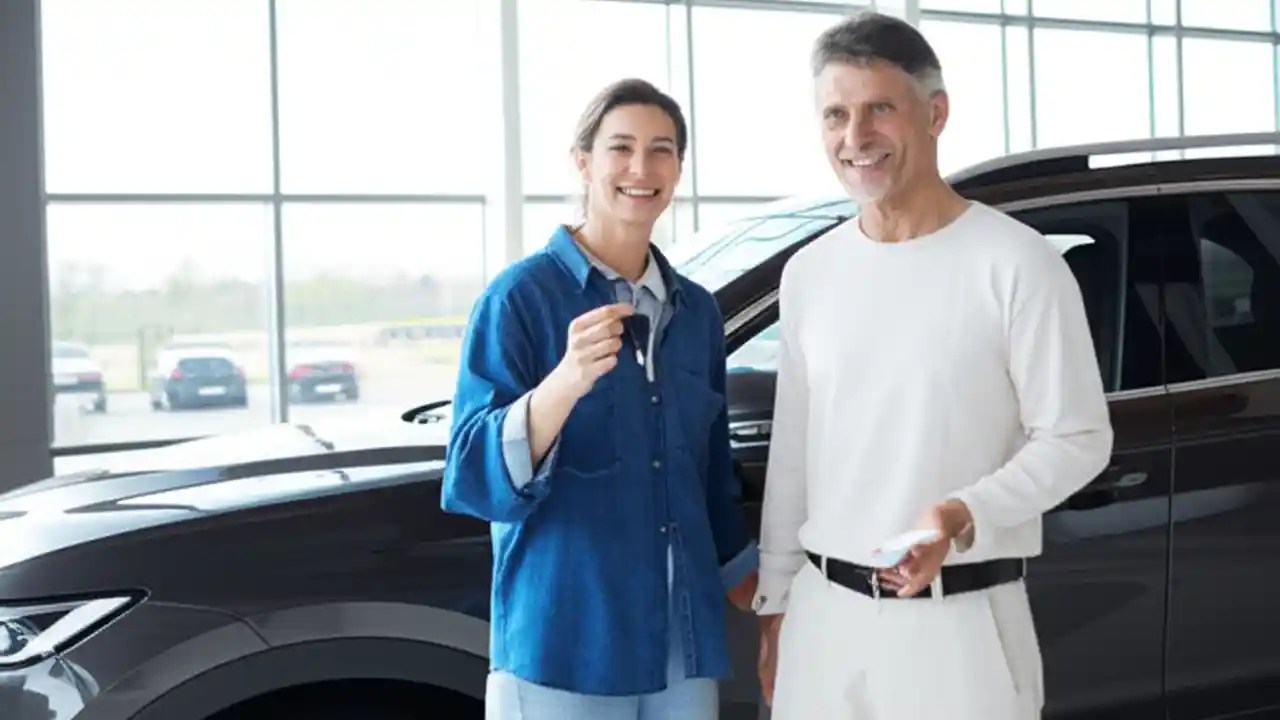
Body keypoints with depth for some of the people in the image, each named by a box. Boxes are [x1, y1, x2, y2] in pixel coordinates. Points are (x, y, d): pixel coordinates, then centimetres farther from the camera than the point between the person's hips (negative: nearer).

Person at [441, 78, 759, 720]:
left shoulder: (696, 310, 8)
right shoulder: (521, 296, -7)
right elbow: (472, 479, -15)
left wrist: (752, 594, 18)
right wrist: (566, 381, -29)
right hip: (564, 646, -5)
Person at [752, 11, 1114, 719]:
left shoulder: (1016, 263, -9)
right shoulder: (808, 272, 7)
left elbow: (1078, 440, -8)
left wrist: (963, 517, -23)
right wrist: (774, 599, 13)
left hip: (961, 620, -4)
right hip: (823, 611, 5)